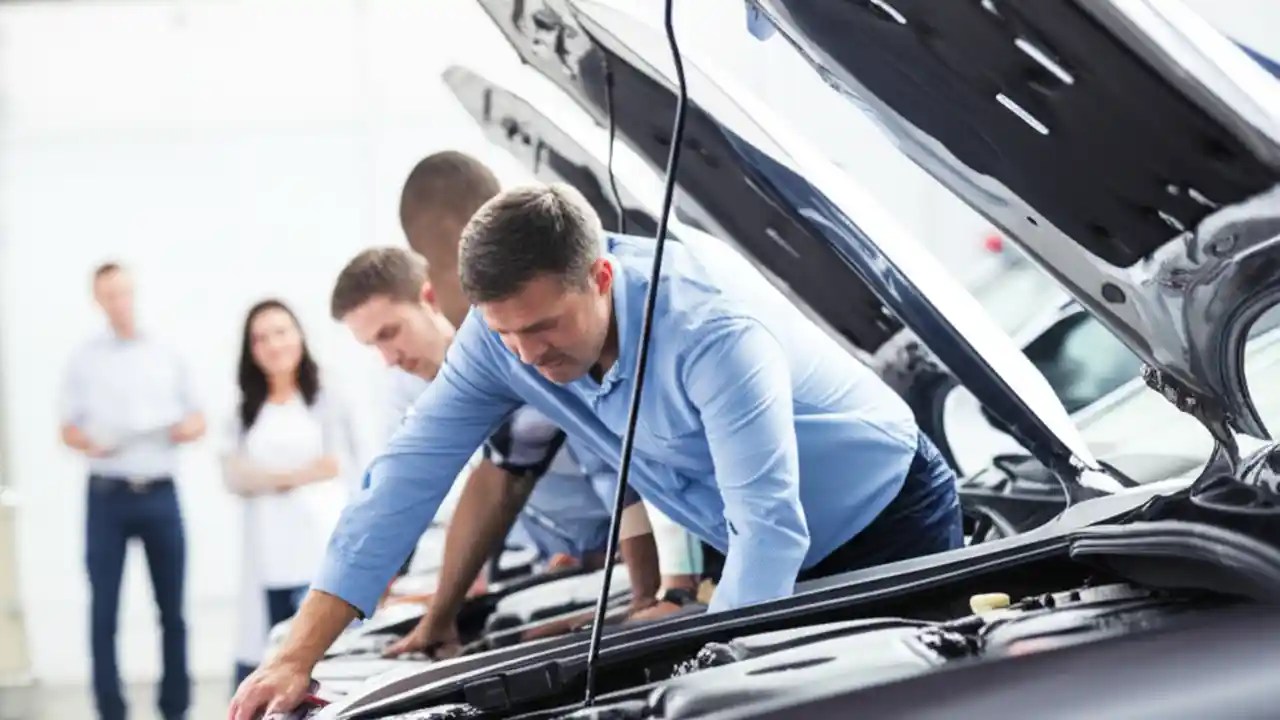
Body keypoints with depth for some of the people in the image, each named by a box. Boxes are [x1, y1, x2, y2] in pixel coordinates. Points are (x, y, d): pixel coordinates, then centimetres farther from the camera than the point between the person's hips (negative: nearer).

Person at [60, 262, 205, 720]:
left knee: (172, 609, 4)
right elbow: (68, 430, 7)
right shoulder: (84, 359, 6)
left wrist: (187, 429, -8)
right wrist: (91, 443, -14)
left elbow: (198, 421, 14)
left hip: (160, 494, 1)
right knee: (104, 612, -1)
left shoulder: (167, 355, 9)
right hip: (107, 496, -1)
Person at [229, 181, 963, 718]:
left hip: (890, 517, -5)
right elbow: (406, 481, -18)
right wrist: (296, 657, -23)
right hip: (772, 558, 6)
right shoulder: (500, 335, -18)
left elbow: (771, 526, -41)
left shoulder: (712, 327, -37)